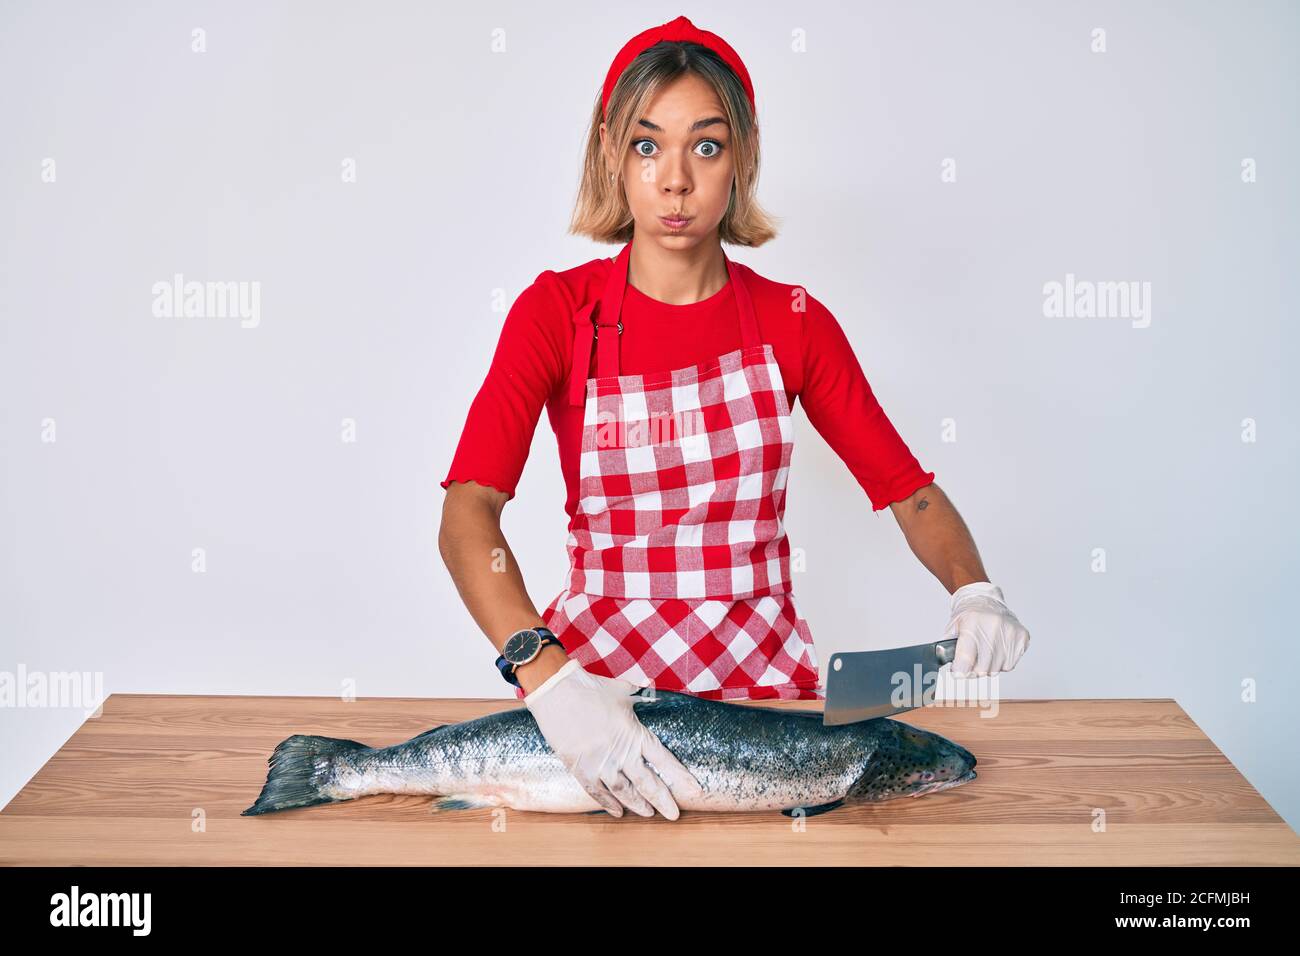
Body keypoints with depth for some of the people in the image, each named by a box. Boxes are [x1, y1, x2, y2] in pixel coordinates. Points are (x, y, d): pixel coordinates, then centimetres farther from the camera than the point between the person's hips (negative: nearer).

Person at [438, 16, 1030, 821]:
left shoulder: (792, 322, 3)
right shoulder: (558, 311, -3)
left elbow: (909, 488, 5)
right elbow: (467, 509, -15)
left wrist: (974, 591, -16)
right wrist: (547, 674, -31)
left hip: (763, 672, 2)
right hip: (597, 668, -1)